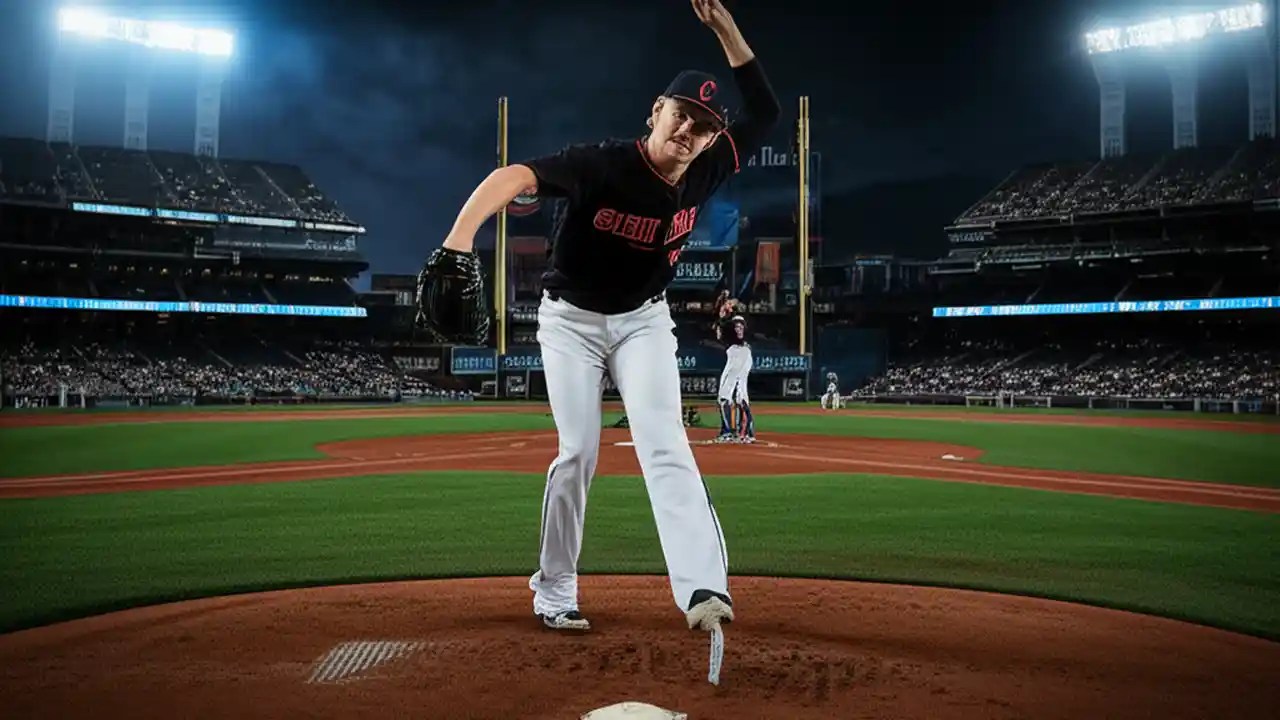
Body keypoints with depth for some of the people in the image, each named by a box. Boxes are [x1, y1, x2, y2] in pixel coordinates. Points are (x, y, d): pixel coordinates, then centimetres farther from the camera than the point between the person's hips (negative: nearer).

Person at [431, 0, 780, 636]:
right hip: (571, 319, -3)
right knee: (578, 452, -5)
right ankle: (554, 590, 13)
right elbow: (514, 175, -40)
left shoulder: (703, 174, -10)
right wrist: (460, 236, -60)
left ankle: (703, 588, -23)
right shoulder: (601, 165, -25)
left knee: (663, 444, -14)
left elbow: (764, 112, 0)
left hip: (643, 320, 3)